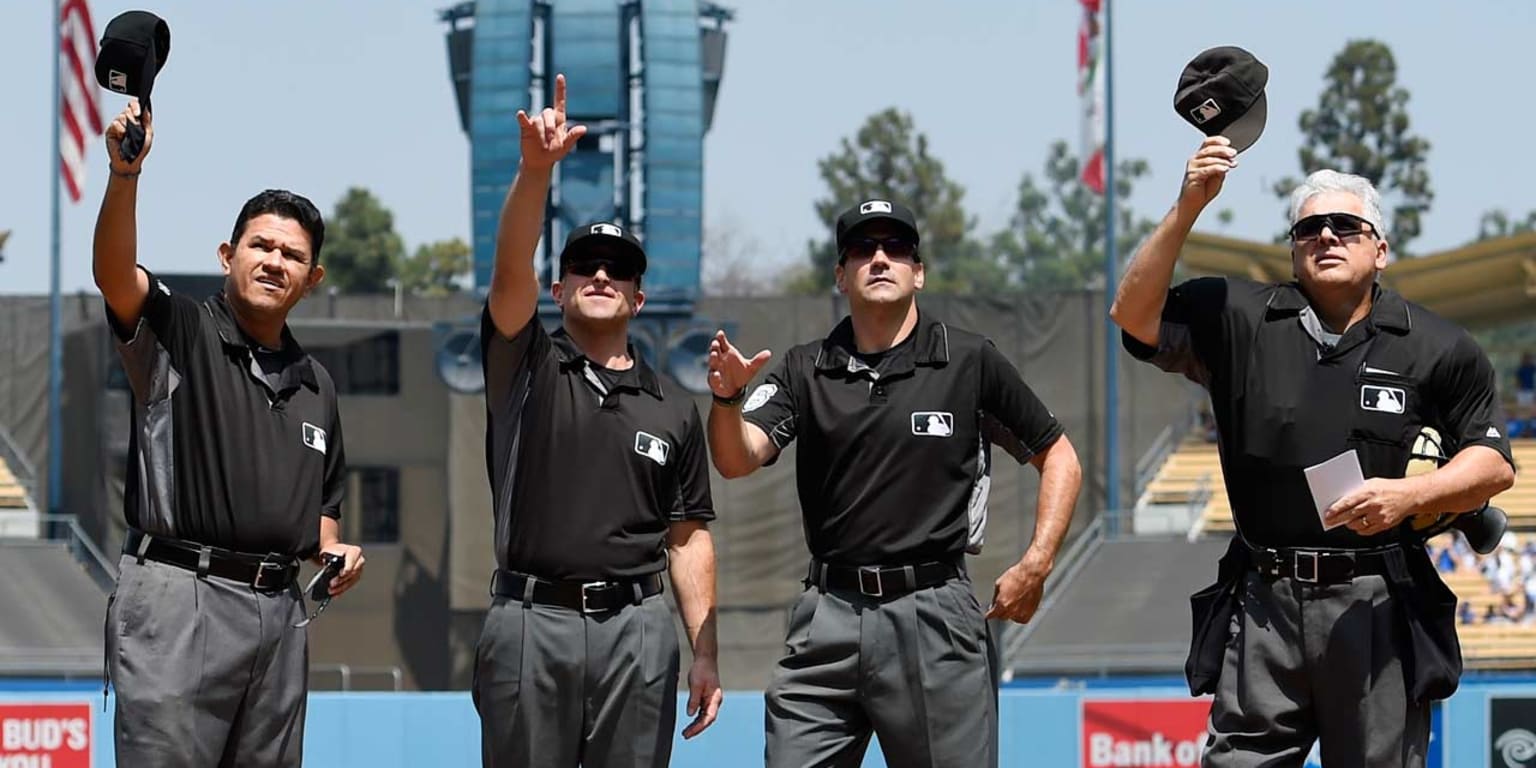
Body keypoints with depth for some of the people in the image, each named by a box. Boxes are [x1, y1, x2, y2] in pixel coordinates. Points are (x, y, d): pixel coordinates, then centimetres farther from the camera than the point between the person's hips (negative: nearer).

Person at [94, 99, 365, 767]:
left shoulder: (315, 386, 21)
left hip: (278, 610, 6)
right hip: (177, 599, -6)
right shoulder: (177, 332, 2)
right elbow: (114, 273, -19)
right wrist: (124, 174, -35)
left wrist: (332, 551, 7)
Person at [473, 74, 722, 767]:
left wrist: (705, 655, 3)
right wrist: (536, 168, -27)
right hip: (529, 624, -1)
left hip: (636, 630, 1)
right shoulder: (524, 365, 8)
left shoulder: (673, 409, 14)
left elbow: (689, 537, 12)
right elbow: (511, 270, -10)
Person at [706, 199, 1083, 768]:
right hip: (829, 614, 2)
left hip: (935, 614, -2)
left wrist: (1035, 566, -2)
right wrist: (727, 397, -25)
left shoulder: (970, 362, 3)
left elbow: (1058, 458, 9)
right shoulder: (805, 370, 9)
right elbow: (737, 459, -4)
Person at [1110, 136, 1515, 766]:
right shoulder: (1241, 320, 8)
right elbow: (1134, 314, -2)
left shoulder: (1434, 347, 6)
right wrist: (1187, 209, -10)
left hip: (1378, 606, -1)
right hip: (1266, 602, 1)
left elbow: (1495, 464, 6)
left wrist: (1411, 493, -12)